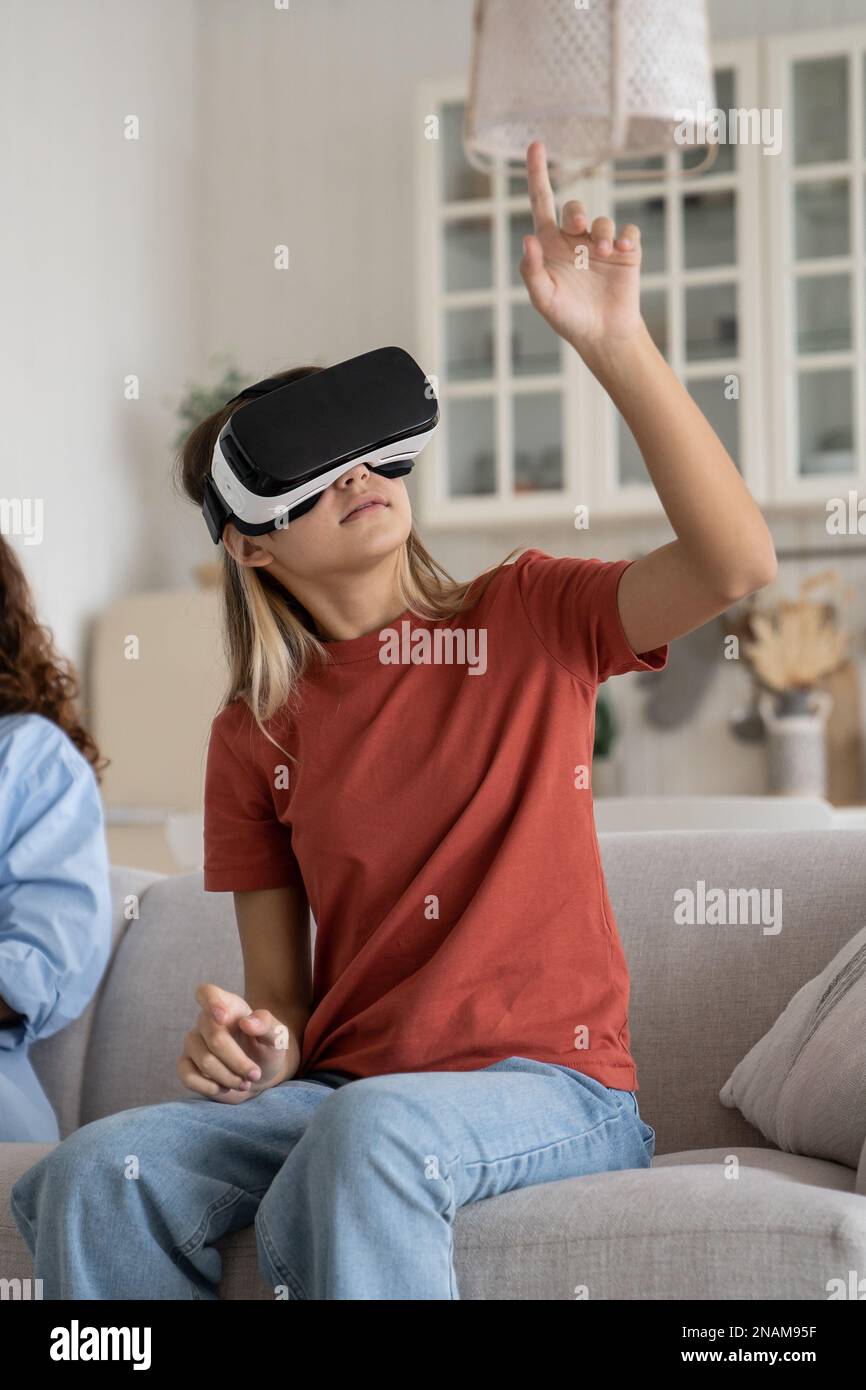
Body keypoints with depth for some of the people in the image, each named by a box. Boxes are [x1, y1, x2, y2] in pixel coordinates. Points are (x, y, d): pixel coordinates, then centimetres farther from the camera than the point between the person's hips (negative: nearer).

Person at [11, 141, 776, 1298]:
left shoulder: (531, 617, 2)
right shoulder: (255, 732, 10)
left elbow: (737, 562, -17)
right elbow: (283, 996, 13)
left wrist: (613, 340, -24)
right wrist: (254, 1049, -12)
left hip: (548, 1088, -3)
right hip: (339, 1090, 4)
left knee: (366, 1135, -38)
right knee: (96, 1173, -25)